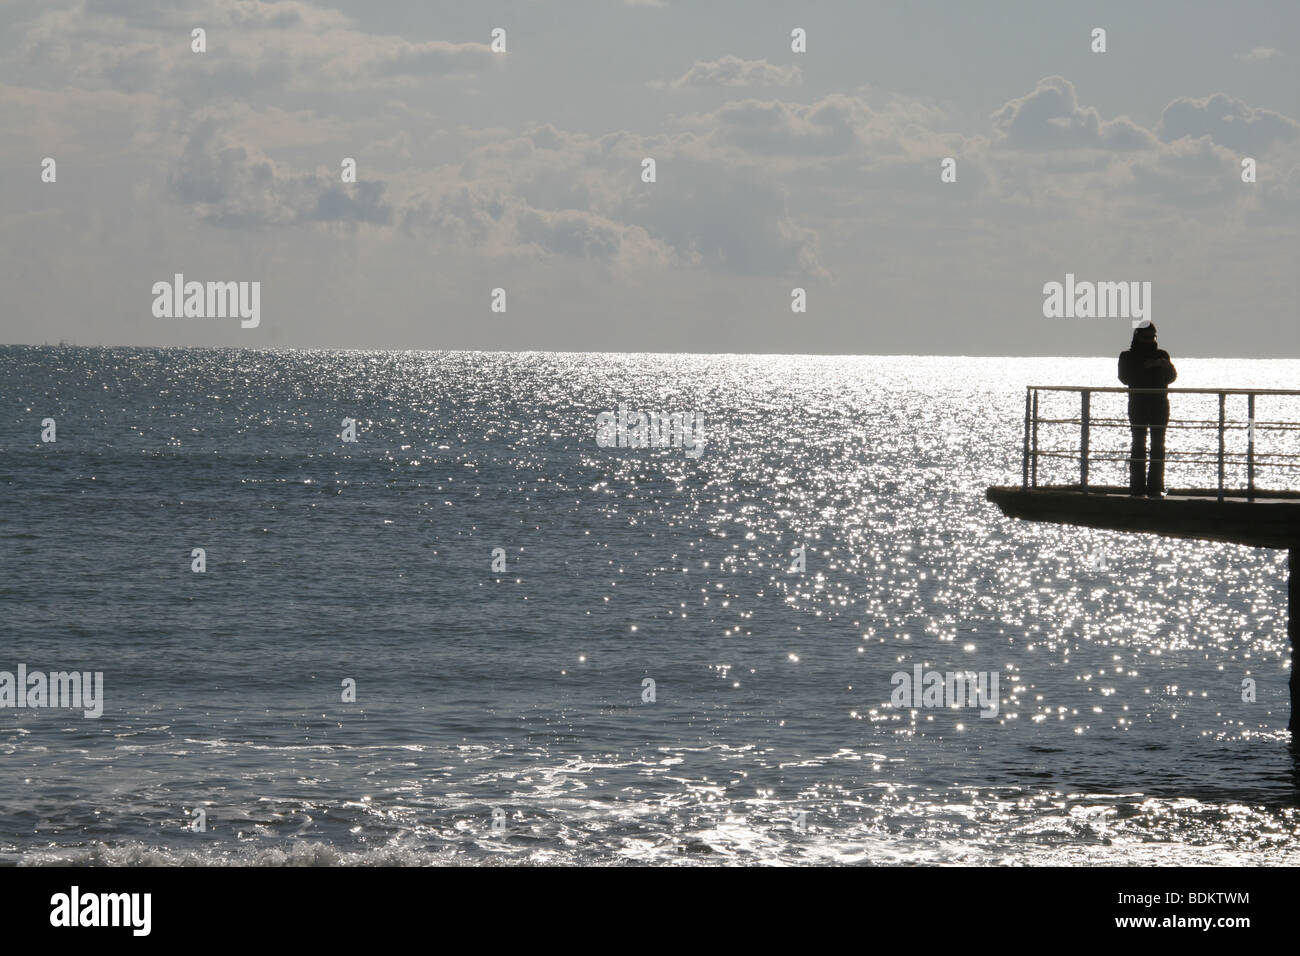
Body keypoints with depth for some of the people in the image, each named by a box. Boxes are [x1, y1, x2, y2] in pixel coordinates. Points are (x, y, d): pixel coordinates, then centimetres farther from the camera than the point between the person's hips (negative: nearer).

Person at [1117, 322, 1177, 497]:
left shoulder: (1161, 355, 12)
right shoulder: (1127, 356, 7)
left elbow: (1171, 377, 3)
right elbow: (1125, 377, -7)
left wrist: (1166, 367, -18)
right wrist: (1144, 368, -18)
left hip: (1159, 405, 2)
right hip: (1137, 405, -2)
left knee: (1158, 446, -3)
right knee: (1138, 445, -4)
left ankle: (1155, 486, -4)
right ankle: (1137, 485, -3)